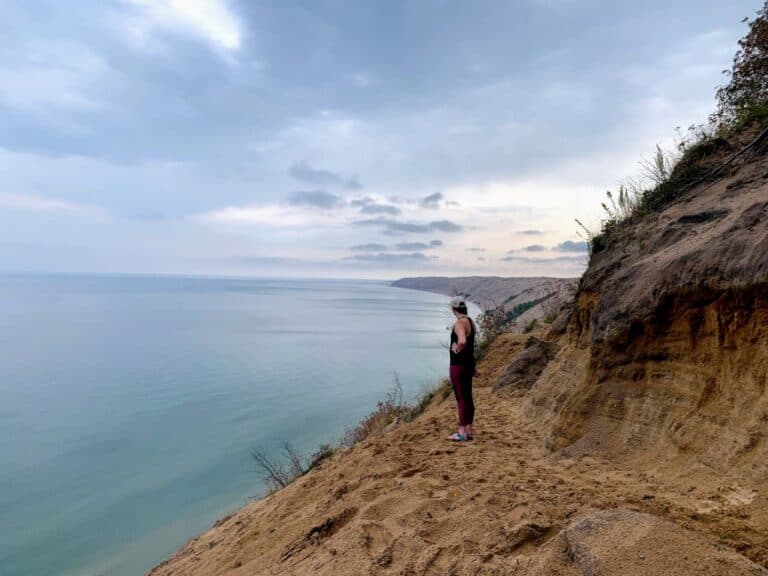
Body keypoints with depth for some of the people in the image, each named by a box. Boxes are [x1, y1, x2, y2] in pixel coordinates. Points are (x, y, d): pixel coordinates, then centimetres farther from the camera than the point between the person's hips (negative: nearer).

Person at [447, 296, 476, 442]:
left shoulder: (459, 323, -18)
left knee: (461, 398, -3)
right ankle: (468, 431, 22)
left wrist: (456, 350, -18)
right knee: (468, 398, 13)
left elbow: (462, 341, -35)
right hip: (469, 363, 9)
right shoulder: (470, 322, 12)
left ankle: (462, 433, 3)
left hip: (458, 365, -9)